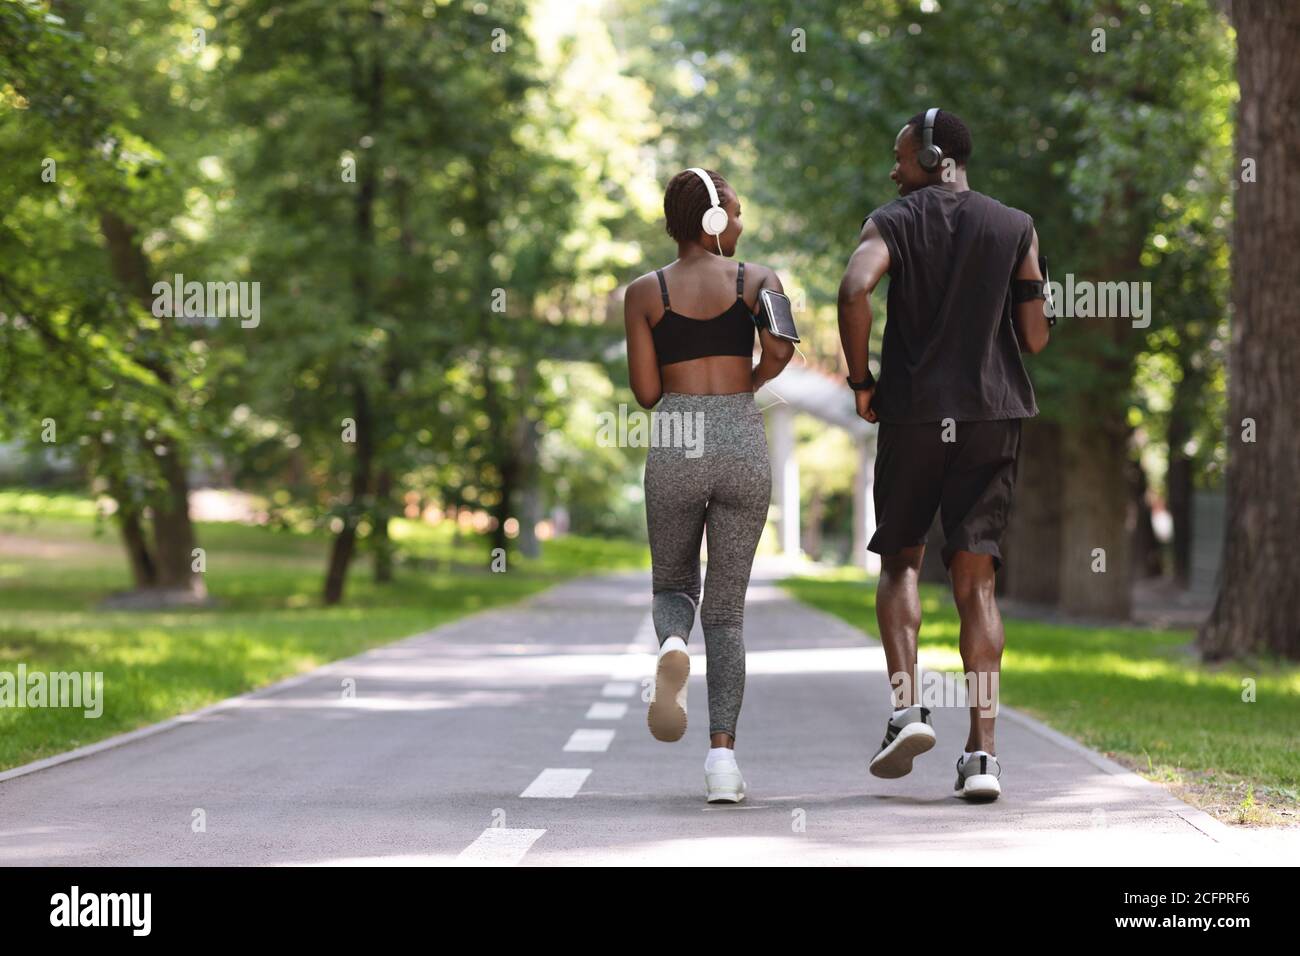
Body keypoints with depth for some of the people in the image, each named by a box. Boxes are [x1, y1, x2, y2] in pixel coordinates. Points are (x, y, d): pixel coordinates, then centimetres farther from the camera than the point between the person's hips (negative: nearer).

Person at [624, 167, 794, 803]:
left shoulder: (645, 292, 5)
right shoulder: (758, 280, 4)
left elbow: (646, 392, 1)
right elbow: (780, 349, -14)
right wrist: (752, 381, 7)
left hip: (674, 447, 0)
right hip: (743, 444, 0)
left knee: (673, 588, 20)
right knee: (726, 607, 8)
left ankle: (672, 648, -18)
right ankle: (722, 755, -4)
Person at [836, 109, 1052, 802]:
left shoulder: (890, 224, 2)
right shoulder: (1016, 228, 8)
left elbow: (855, 291, -19)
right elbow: (1035, 337, 2)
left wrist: (861, 381, -7)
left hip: (911, 414, -1)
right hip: (994, 416, 1)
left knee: (900, 562, 16)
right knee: (975, 580, 2)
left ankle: (906, 707, -3)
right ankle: (982, 751, -7)